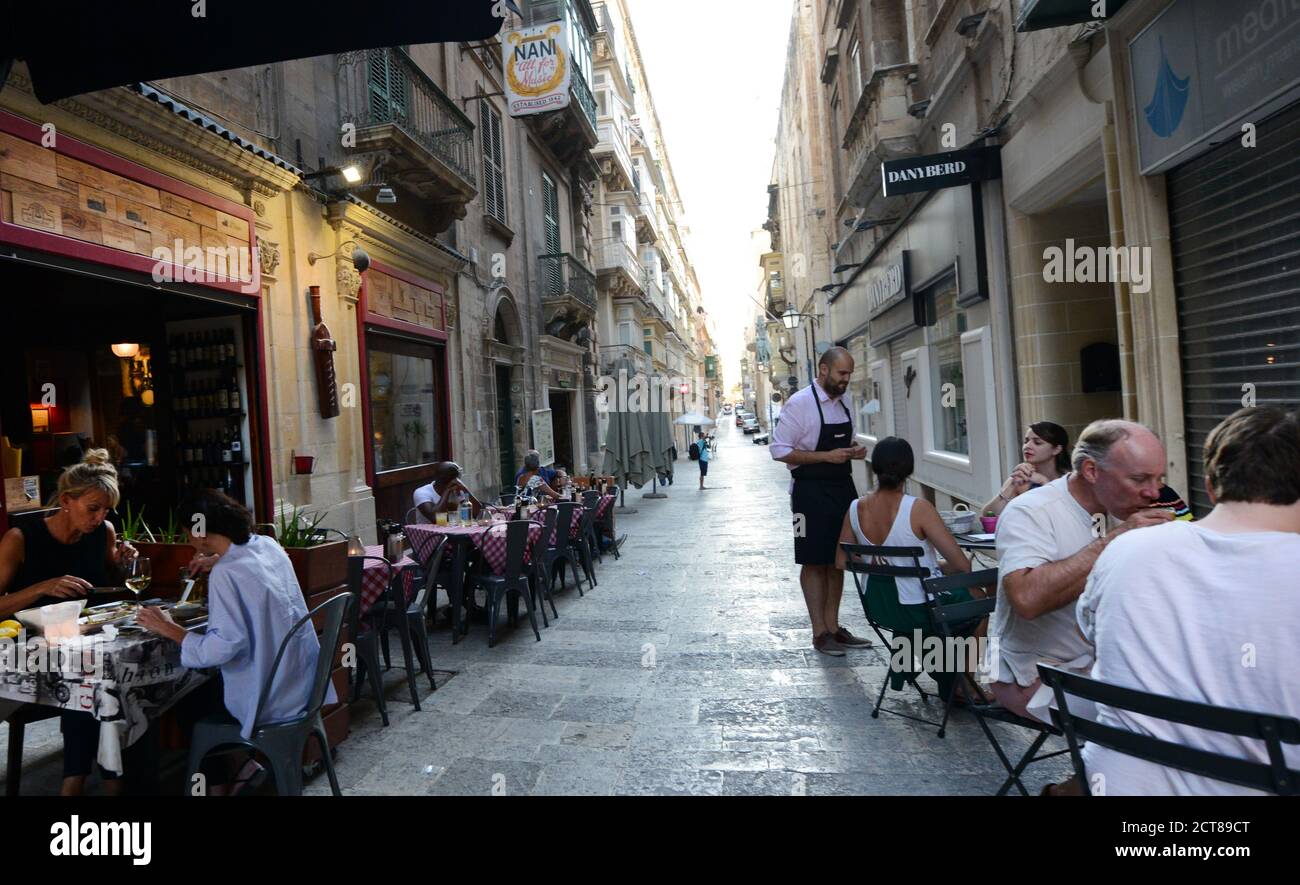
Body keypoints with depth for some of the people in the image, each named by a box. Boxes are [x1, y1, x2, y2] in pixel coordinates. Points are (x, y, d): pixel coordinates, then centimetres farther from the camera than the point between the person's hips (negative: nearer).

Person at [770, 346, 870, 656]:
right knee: (814, 562, 2)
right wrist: (828, 456, -21)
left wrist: (853, 450, -2)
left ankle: (833, 627, 26)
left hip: (842, 488, 7)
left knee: (837, 560, 14)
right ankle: (820, 633, 13)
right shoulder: (800, 403, -13)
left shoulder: (844, 402, 9)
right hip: (812, 491, -7)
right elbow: (780, 450, -16)